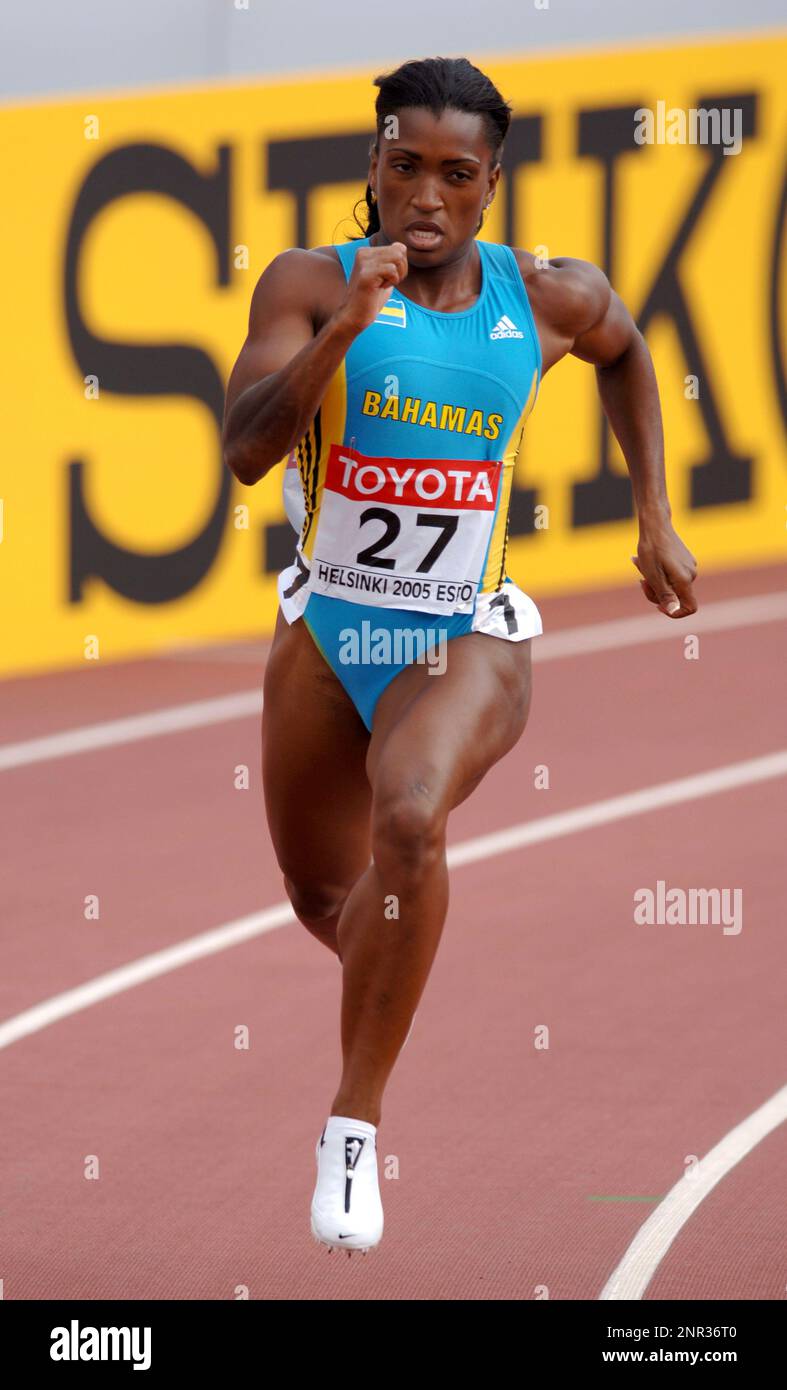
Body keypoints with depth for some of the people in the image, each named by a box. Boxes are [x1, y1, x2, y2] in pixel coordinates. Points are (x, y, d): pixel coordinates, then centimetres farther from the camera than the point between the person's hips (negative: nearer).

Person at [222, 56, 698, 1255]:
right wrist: (343, 327, -36)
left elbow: (624, 348, 20)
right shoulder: (310, 284, -11)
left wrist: (656, 517, 16)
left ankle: (356, 1120, -22)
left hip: (467, 643, -2)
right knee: (325, 901, 18)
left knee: (409, 821, -32)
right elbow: (247, 452, -24)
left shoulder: (547, 299, -5)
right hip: (327, 635, 2)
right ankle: (392, 982, 57)